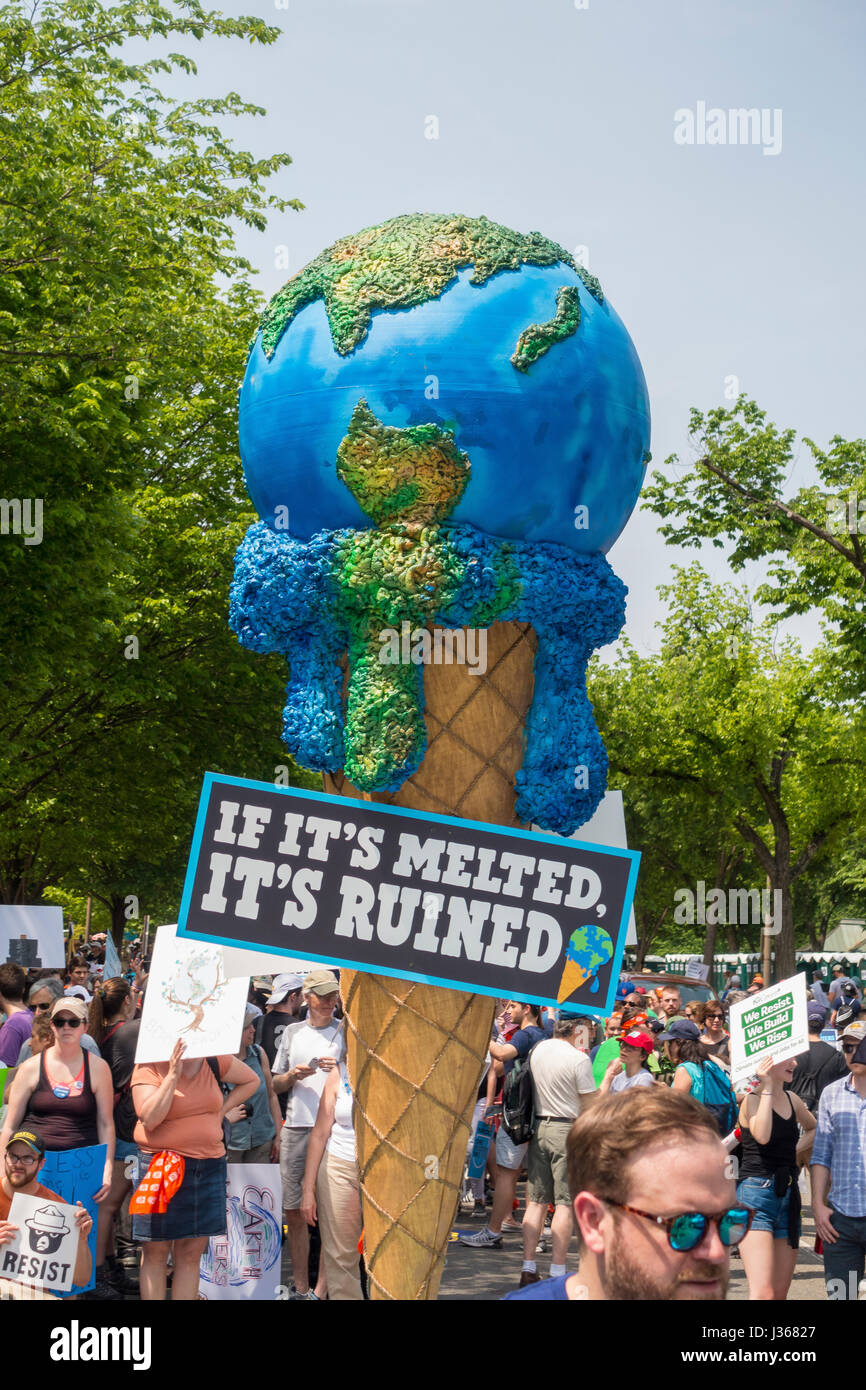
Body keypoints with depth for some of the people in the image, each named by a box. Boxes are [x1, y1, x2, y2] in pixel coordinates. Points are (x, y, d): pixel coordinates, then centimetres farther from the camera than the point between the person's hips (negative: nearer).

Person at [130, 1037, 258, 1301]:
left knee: (191, 1253, 6)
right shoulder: (148, 1067, -6)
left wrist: (221, 1110, 9)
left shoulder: (215, 1061, 4)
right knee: (155, 1252, 0)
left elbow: (251, 1081, 20)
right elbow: (149, 1118, -17)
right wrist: (173, 1074, -20)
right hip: (161, 1167, -3)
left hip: (209, 1167, 4)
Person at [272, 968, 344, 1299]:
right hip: (295, 1129, 4)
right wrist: (293, 1076, 0)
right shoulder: (292, 1032, 16)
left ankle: (320, 1290, -4)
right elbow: (275, 1084, 20)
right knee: (294, 1210, 6)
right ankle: (300, 1287, 15)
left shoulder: (346, 1032, 5)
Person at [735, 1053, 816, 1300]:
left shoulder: (792, 1100, 13)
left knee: (780, 1293, 5)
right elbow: (762, 1136, -26)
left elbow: (814, 1128, 34)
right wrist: (767, 1088, -21)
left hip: (788, 1196, 7)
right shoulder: (753, 1099, -6)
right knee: (764, 1294, -19)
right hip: (756, 1194, -7)